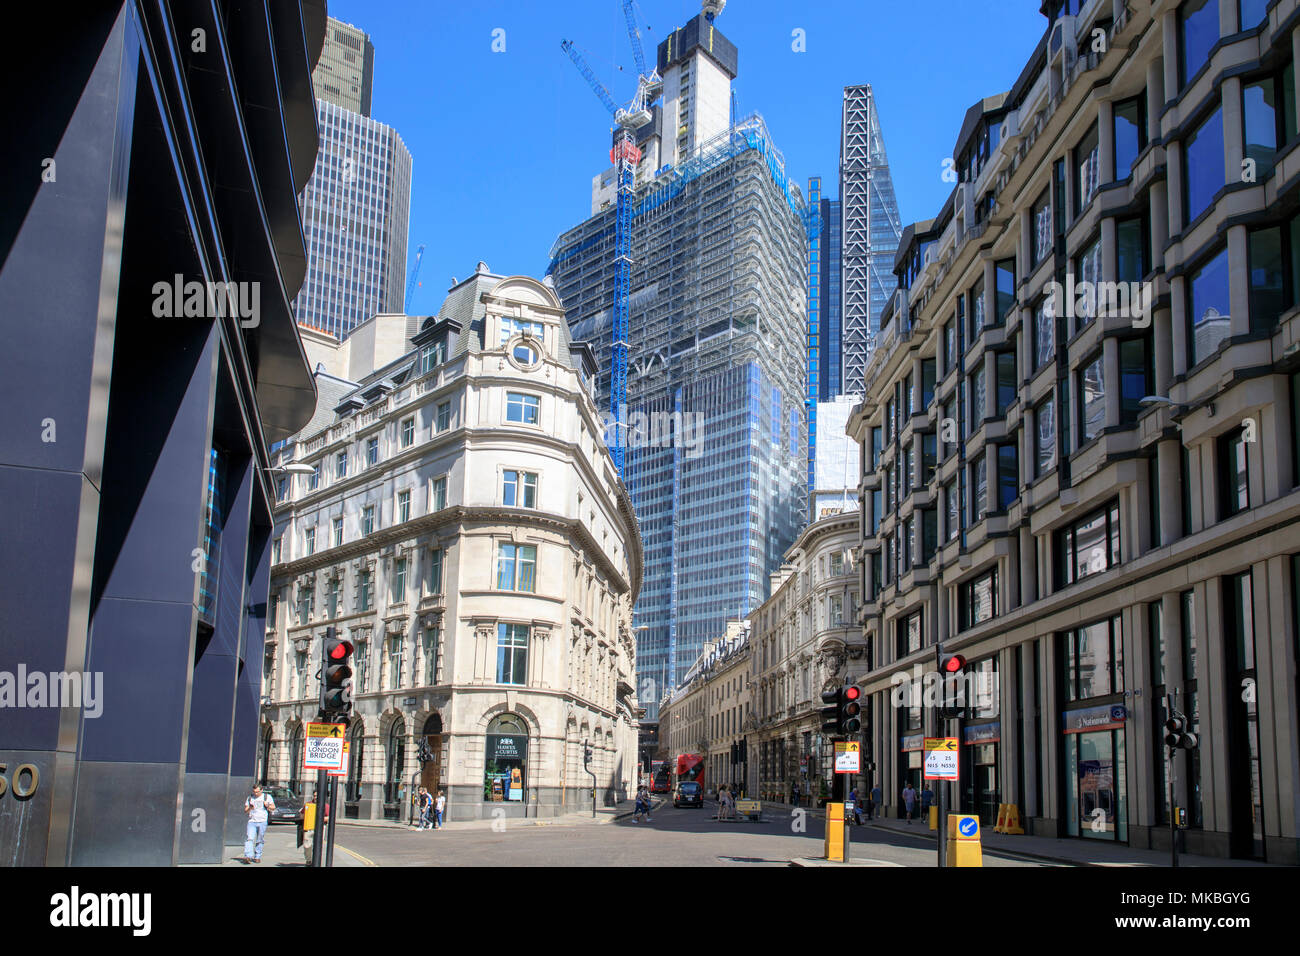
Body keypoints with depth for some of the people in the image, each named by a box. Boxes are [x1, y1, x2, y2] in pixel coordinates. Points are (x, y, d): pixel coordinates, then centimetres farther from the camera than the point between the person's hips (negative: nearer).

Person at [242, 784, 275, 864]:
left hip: (262, 821, -1)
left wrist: (267, 805, -9)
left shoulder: (267, 797, 10)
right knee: (249, 839, -15)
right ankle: (248, 856, -24)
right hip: (251, 821, 1)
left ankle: (257, 857, 9)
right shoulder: (250, 798, 15)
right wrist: (249, 808, -10)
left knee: (260, 841, -1)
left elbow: (273, 807, 11)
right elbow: (245, 810, 12)